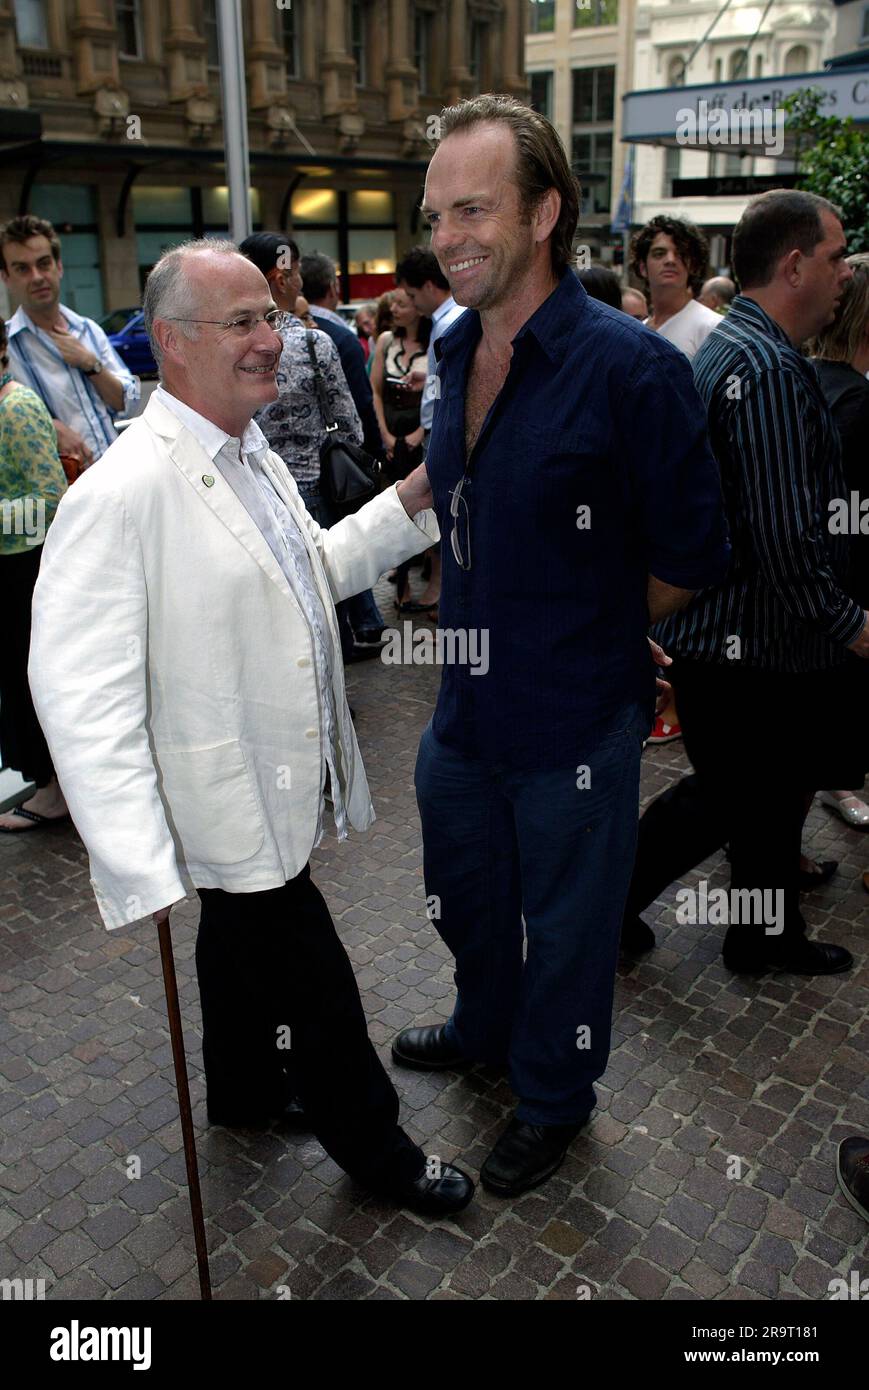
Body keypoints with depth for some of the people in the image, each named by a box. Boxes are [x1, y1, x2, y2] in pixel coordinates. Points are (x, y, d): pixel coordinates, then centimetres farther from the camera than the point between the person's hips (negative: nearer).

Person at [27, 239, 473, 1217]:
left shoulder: (254, 458, 5)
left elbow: (312, 575, 18)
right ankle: (373, 1145, 32)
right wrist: (135, 867, -31)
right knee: (313, 989, 7)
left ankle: (244, 1092, 52)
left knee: (243, 942, 28)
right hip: (229, 806, -9)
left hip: (286, 784, 9)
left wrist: (409, 502, 7)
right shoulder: (121, 494, -25)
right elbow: (80, 691, -28)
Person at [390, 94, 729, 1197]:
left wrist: (584, 631, 0)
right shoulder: (455, 352, 3)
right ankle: (485, 1028, 55)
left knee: (567, 921, 15)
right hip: (464, 706, 7)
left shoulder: (630, 368, -20)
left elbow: (689, 558, -12)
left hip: (573, 725, -7)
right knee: (464, 896, 26)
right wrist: (495, 618, 12)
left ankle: (554, 1095, 42)